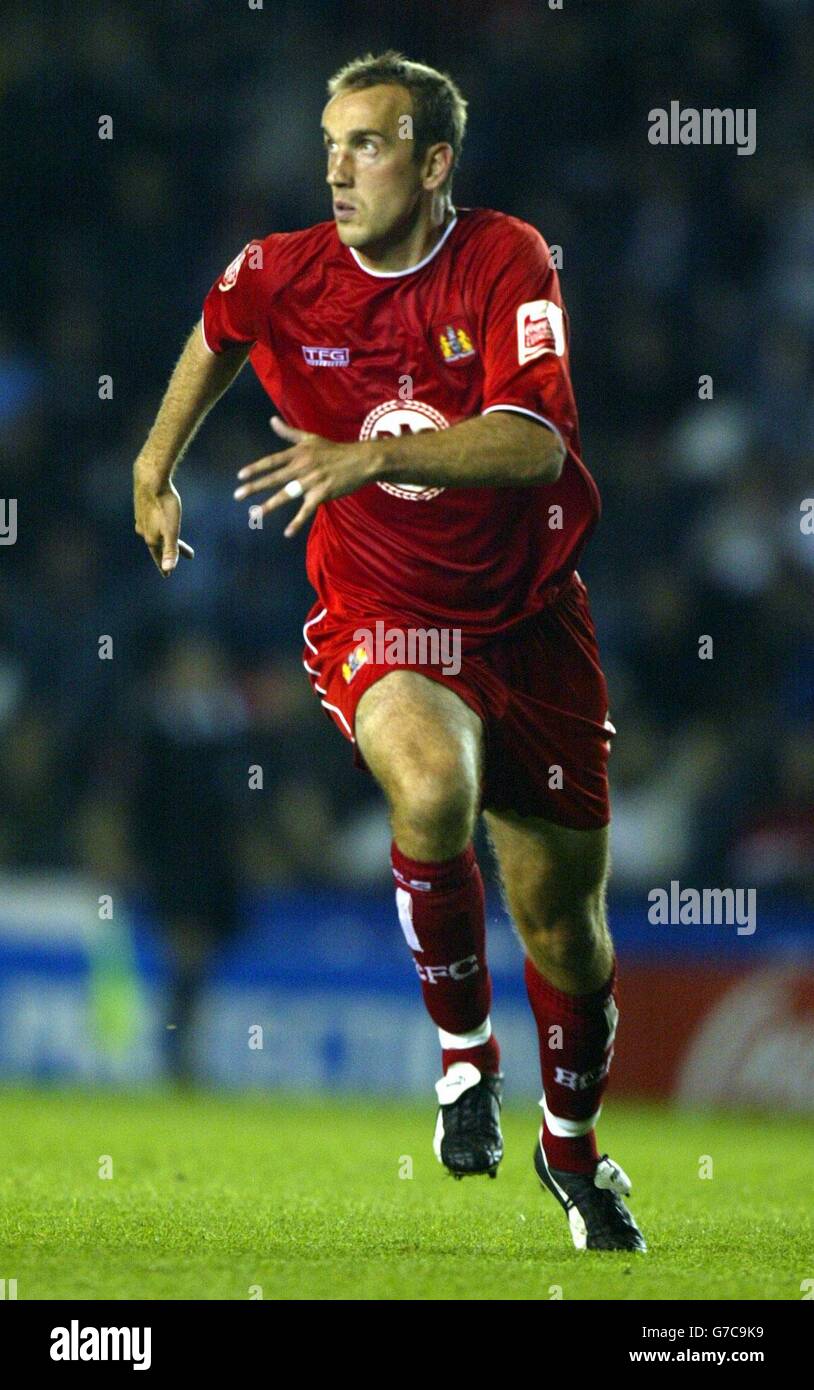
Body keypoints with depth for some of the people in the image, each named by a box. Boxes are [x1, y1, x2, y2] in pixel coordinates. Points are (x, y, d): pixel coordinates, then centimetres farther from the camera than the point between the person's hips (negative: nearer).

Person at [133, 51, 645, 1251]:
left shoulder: (507, 262, -14)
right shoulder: (281, 276, -7)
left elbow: (534, 443, -27)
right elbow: (216, 339, 19)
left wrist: (376, 455, -39)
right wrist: (156, 464, 23)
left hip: (529, 616, 1)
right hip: (381, 613, 0)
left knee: (562, 916, 9)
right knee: (433, 791, -35)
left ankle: (573, 1144, 36)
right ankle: (463, 1051, -11)